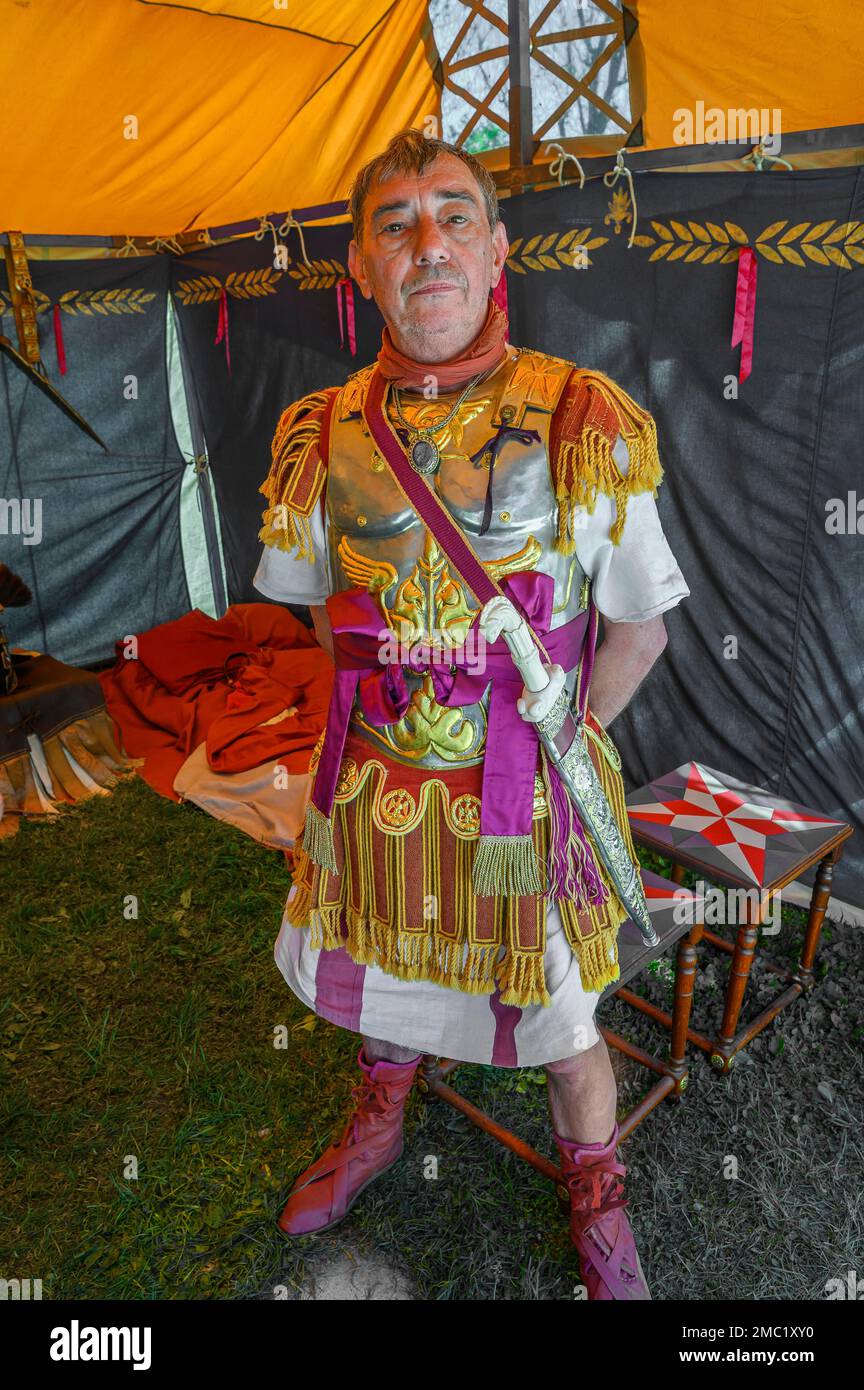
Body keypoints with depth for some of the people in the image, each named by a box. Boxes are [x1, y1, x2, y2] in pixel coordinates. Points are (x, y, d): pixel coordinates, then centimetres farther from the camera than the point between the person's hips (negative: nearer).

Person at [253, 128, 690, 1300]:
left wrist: (549, 741, -1)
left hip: (526, 805, -3)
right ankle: (379, 1125, 60)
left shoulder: (585, 423, -13)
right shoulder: (323, 435, -4)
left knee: (562, 1028, 16)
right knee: (382, 984, 26)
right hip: (372, 791, 3)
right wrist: (396, 719, 6)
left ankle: (597, 1197, 50)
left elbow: (637, 629, -6)